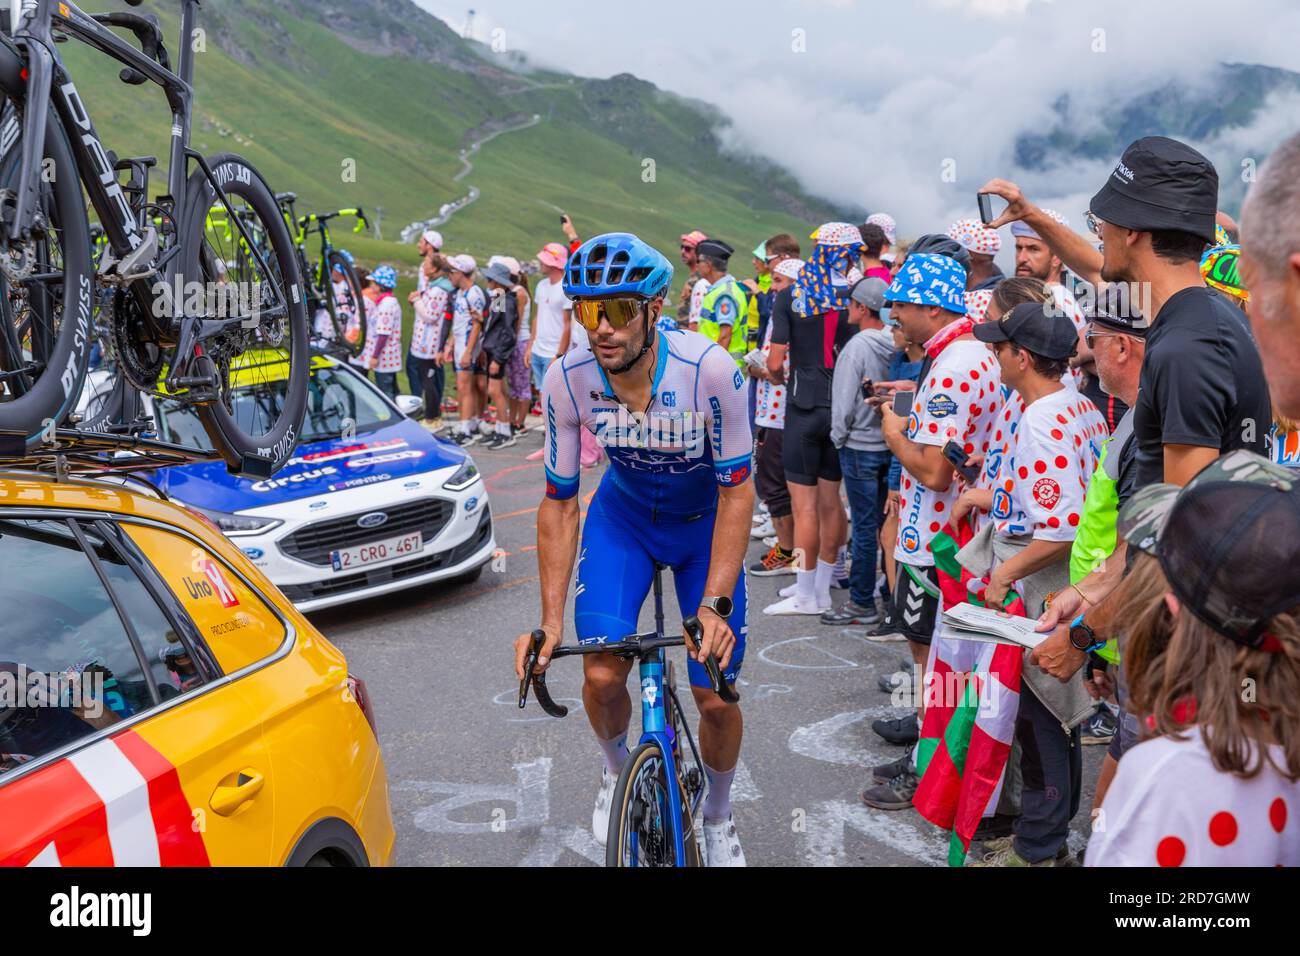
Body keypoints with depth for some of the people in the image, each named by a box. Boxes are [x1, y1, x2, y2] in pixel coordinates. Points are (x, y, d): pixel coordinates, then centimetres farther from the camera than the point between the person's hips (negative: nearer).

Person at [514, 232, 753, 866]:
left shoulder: (711, 371, -32)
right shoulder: (567, 381, -24)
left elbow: (737, 492, -23)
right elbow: (559, 502, -14)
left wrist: (714, 605, -32)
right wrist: (550, 621, -19)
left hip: (704, 523, -1)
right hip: (622, 516, 2)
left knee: (716, 697, -4)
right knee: (602, 675, -16)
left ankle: (717, 817, 28)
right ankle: (616, 768, 21)